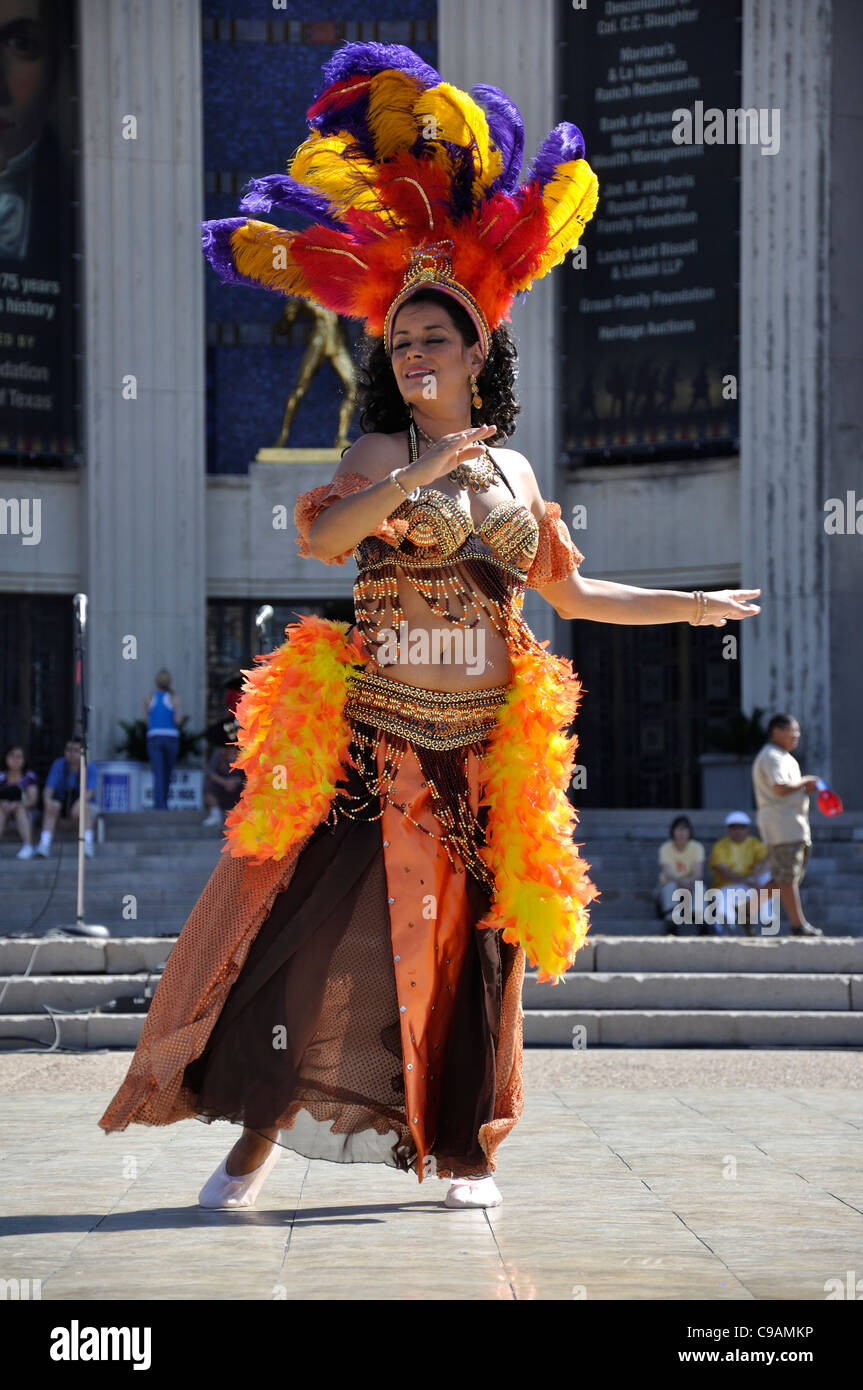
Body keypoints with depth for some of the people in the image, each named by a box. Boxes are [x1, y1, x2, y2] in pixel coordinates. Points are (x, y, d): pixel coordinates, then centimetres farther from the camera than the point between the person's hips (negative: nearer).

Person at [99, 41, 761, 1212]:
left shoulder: (516, 474, 14)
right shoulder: (382, 456, 2)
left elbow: (573, 592, 24)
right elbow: (321, 536, -19)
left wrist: (697, 604, 26)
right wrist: (421, 474, -25)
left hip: (480, 754, 4)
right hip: (366, 746, -3)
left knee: (466, 947, 7)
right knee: (318, 929, -11)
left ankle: (466, 1150, 18)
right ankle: (258, 1139, -5)